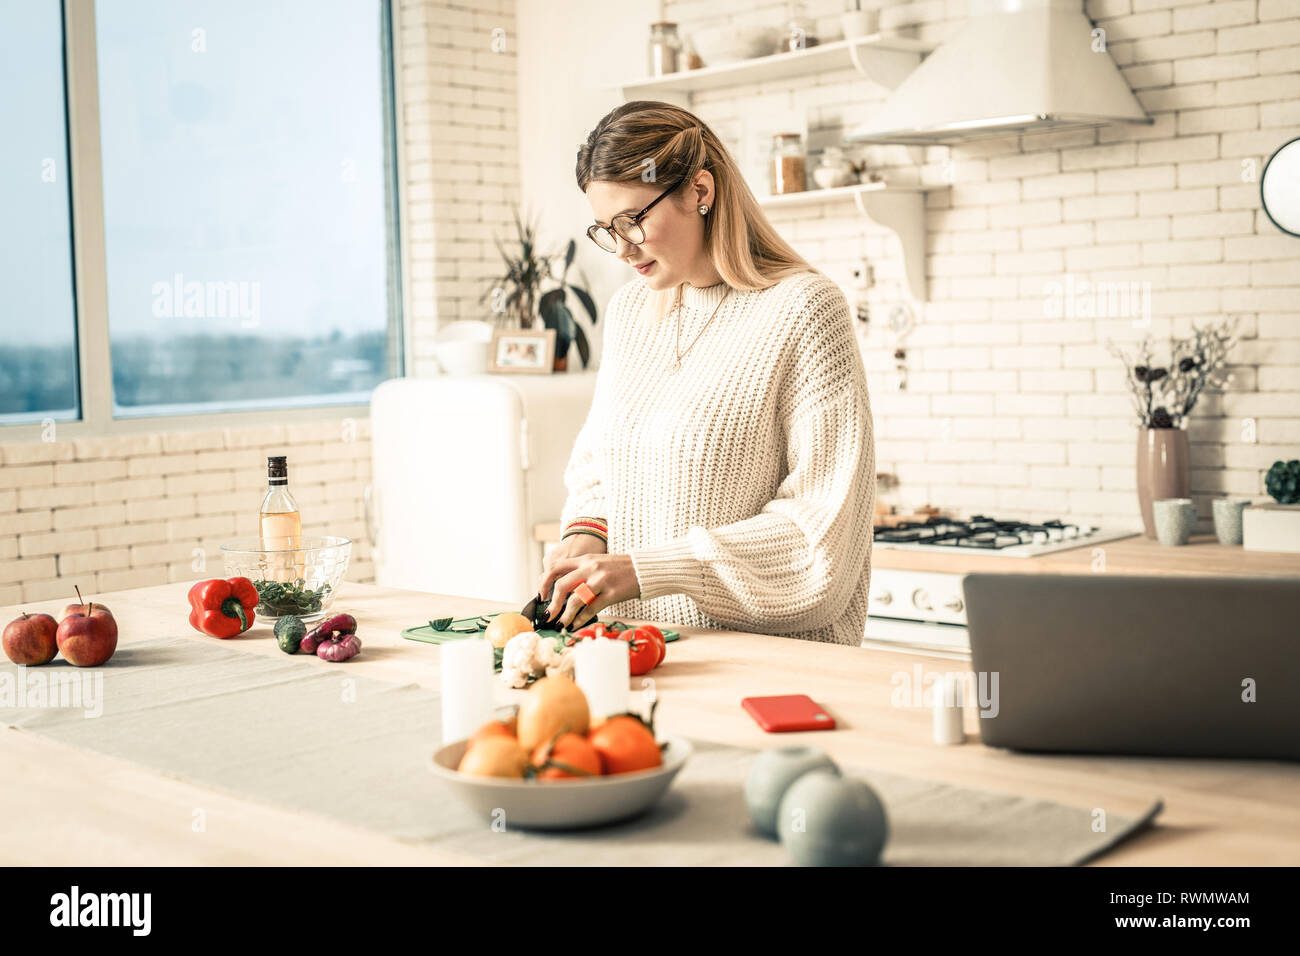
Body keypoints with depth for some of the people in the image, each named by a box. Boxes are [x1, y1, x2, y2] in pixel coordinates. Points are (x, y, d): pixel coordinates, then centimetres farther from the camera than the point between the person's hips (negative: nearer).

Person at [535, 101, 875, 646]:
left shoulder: (802, 309, -7)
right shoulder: (629, 308, 15)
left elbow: (823, 521, -11)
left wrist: (648, 569, -16)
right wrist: (586, 530, 3)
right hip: (639, 650, 6)